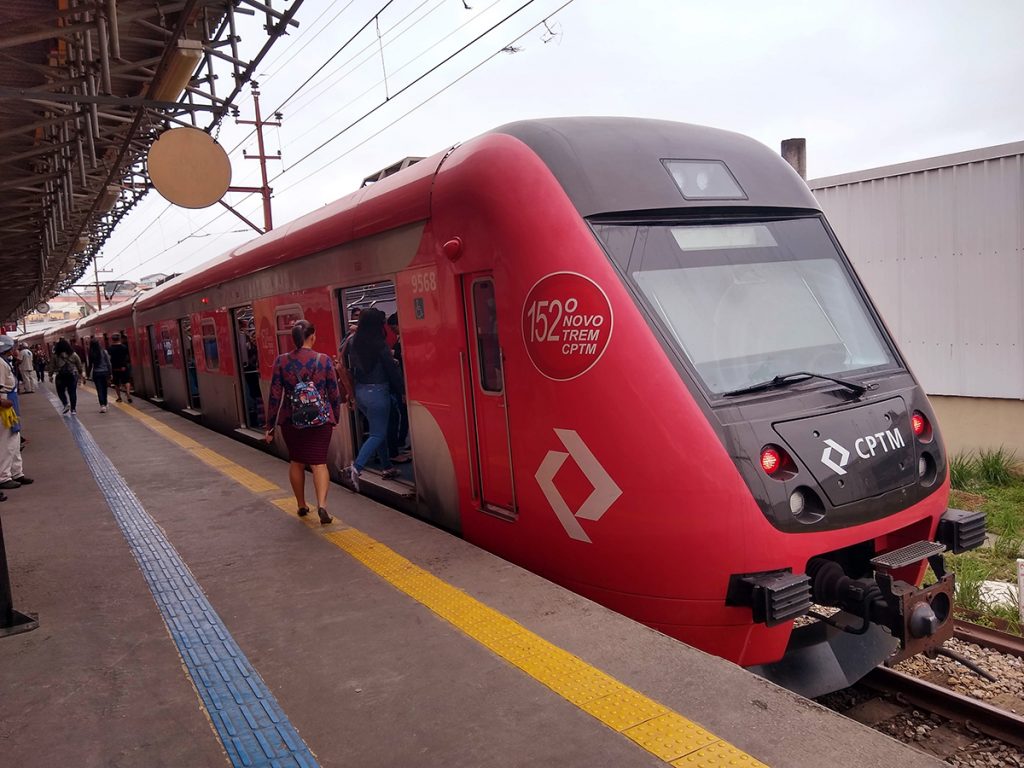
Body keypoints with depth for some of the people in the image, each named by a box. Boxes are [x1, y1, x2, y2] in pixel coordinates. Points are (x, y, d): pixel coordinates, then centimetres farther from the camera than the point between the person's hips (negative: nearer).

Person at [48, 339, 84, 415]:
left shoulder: (55, 356, -4)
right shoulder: (73, 354, 0)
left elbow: (52, 366, 0)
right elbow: (79, 365, 7)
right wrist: (82, 372, 19)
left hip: (60, 376, -1)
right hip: (73, 375, 1)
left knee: (61, 391, 12)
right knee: (72, 392, 5)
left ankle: (66, 404, -10)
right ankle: (73, 409, 6)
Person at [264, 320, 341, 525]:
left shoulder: (281, 361, -5)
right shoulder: (324, 360, -6)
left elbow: (275, 396, -3)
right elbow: (334, 394, -1)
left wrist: (270, 426, 4)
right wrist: (335, 419, 14)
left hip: (291, 421, 1)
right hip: (320, 421, -1)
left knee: (296, 462, 17)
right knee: (319, 463, 3)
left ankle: (302, 506, 28)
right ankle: (322, 504, -14)